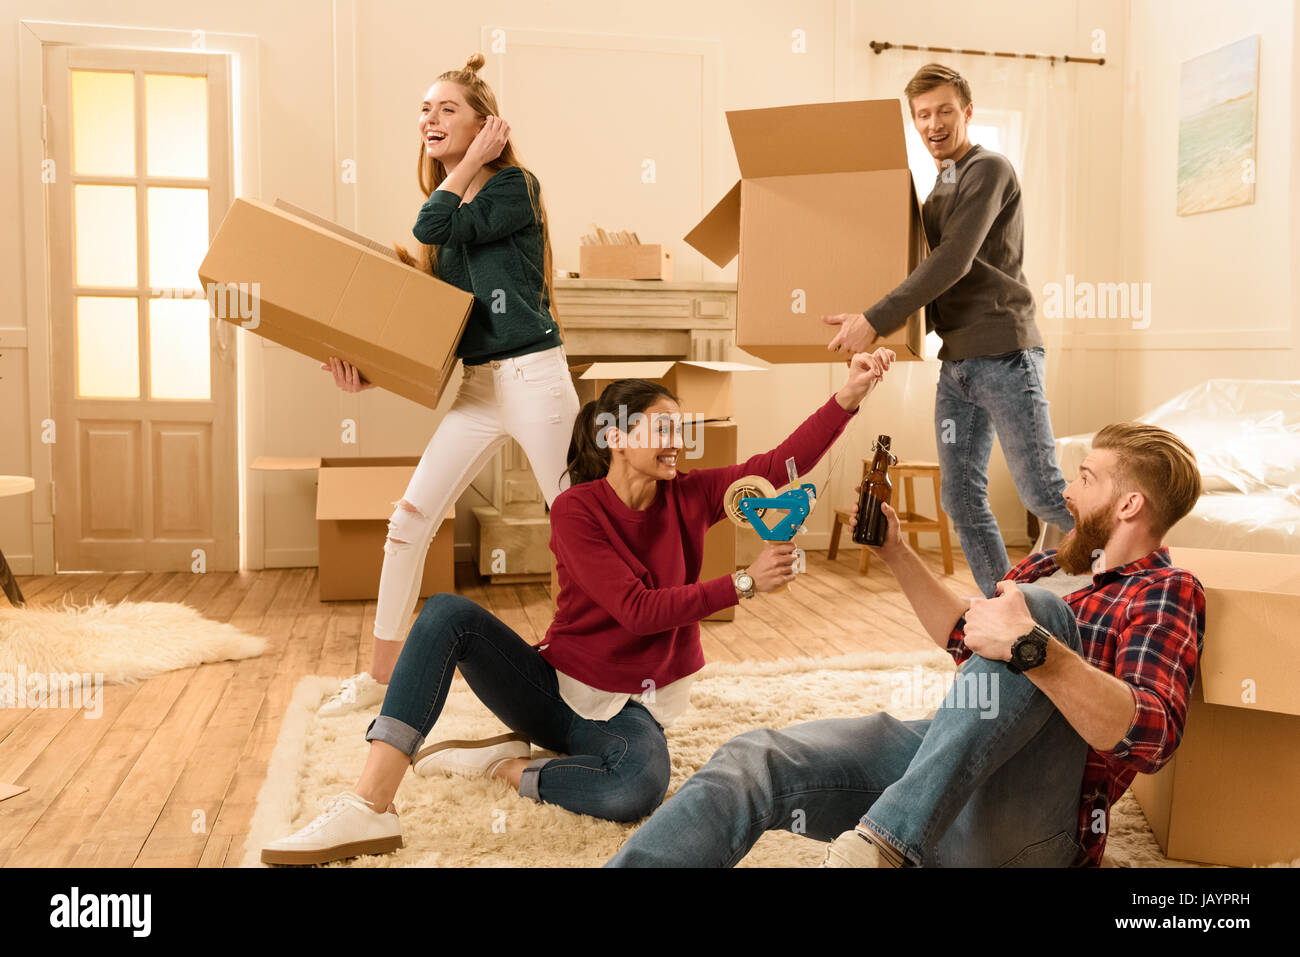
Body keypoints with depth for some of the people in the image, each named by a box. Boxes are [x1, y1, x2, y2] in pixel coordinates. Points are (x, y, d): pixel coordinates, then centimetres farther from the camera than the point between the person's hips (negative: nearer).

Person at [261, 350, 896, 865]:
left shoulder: (688, 498, -2)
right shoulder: (576, 510, -12)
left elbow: (782, 464, -11)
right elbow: (638, 610, -20)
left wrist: (850, 395, -23)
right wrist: (743, 584, -22)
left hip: (625, 707, 1)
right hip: (555, 685, -1)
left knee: (640, 788, -37)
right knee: (448, 613, -26)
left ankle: (513, 767, -10)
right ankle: (370, 807, -30)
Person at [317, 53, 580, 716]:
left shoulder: (514, 188, -5)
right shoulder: (450, 206, 15)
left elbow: (432, 226, -20)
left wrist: (473, 161, -6)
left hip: (533, 377, -7)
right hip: (477, 387, 7)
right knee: (409, 519, 4)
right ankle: (380, 675, 17)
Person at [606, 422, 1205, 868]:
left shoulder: (1167, 593, -1)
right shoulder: (1054, 566, 20)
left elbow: (1150, 736, -18)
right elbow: (965, 636, 33)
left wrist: (1032, 648, -33)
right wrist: (896, 553, 22)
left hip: (1020, 832, -6)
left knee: (1040, 609, -30)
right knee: (751, 759, -16)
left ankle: (887, 840, -39)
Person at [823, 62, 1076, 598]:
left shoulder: (989, 170, -4)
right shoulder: (937, 190, 21)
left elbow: (953, 262, -16)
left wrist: (875, 321, -19)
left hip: (1004, 355, -8)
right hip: (955, 362, 8)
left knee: (1041, 492, -8)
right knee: (961, 497, 5)